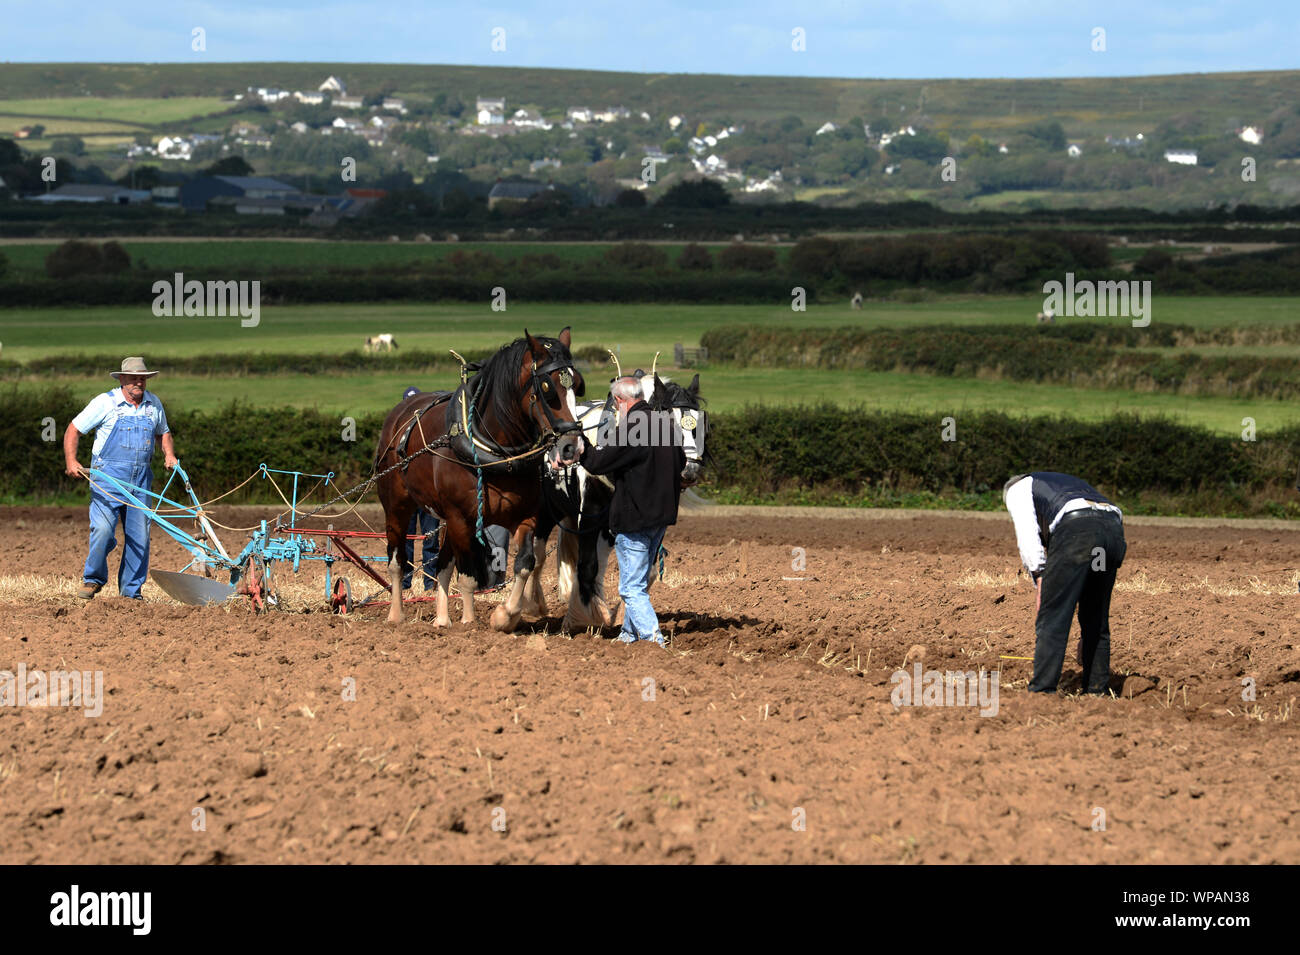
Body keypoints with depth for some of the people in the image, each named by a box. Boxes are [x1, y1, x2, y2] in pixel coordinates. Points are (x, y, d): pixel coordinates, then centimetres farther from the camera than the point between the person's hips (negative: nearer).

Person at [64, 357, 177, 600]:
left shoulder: (154, 404, 11)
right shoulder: (106, 403, -3)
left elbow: (163, 432, 29)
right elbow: (73, 430, 0)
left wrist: (169, 454, 10)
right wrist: (70, 461, -13)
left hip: (140, 480, 4)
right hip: (108, 477, -4)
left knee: (139, 535, 1)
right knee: (103, 529, -16)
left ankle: (131, 591, 11)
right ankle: (92, 579, 5)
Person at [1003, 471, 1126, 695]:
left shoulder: (1018, 489, 26)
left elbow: (1028, 536, 4)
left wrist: (1041, 585, -1)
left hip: (1077, 532, -7)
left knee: (1052, 618, -3)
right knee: (1096, 620, 18)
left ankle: (1042, 691, -7)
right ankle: (1097, 690, 19)